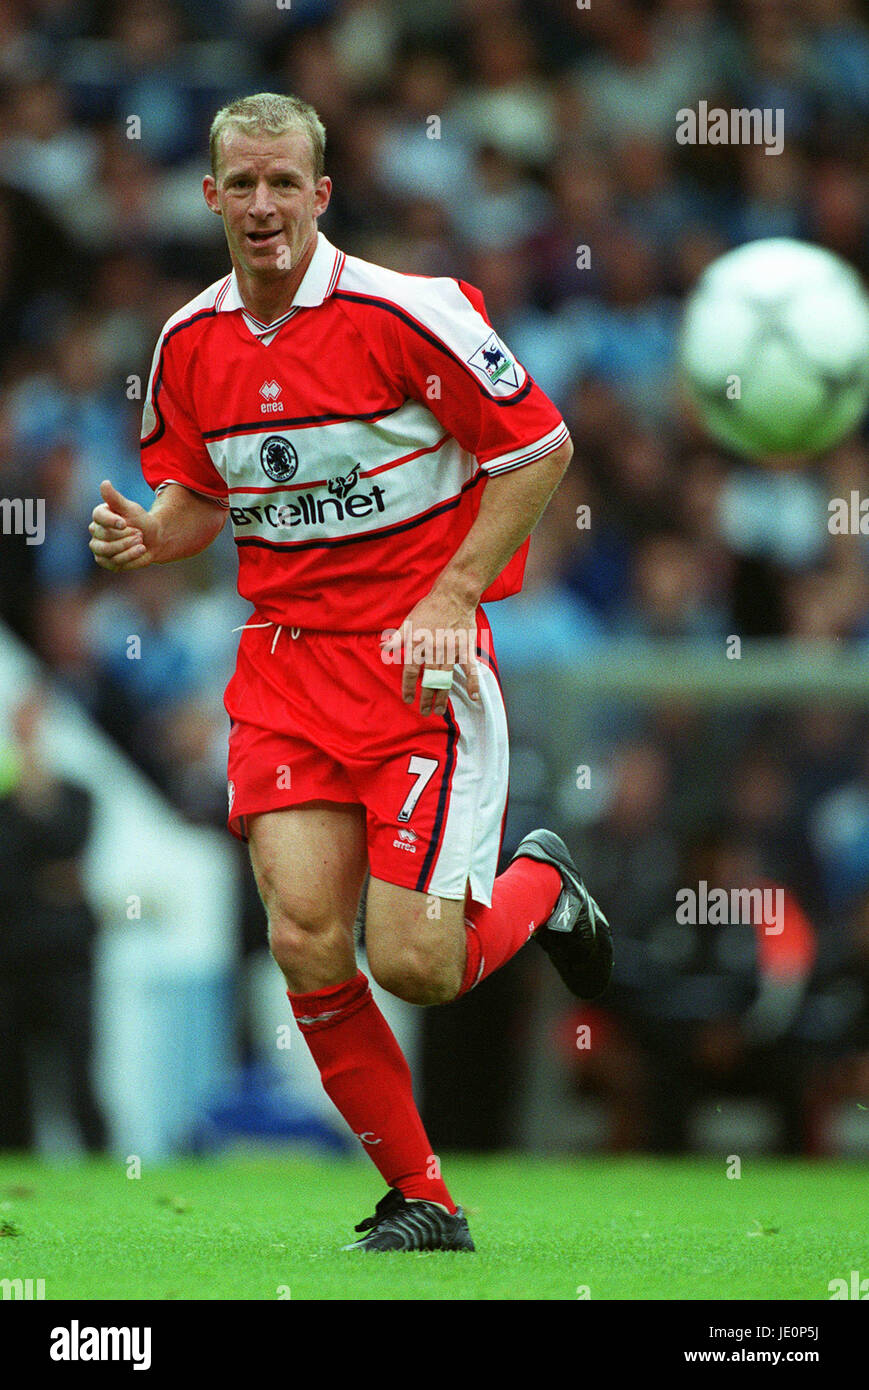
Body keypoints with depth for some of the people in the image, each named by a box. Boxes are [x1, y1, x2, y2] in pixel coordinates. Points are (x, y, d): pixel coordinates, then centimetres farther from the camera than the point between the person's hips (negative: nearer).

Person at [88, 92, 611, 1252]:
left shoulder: (406, 312, -12)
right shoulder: (190, 343, 4)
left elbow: (542, 448, -7)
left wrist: (451, 598, -13)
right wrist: (143, 540, -6)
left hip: (421, 662, -4)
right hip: (284, 664, 4)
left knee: (412, 965, -12)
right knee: (307, 948, -10)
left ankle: (537, 885, 23)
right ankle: (420, 1200, 7)